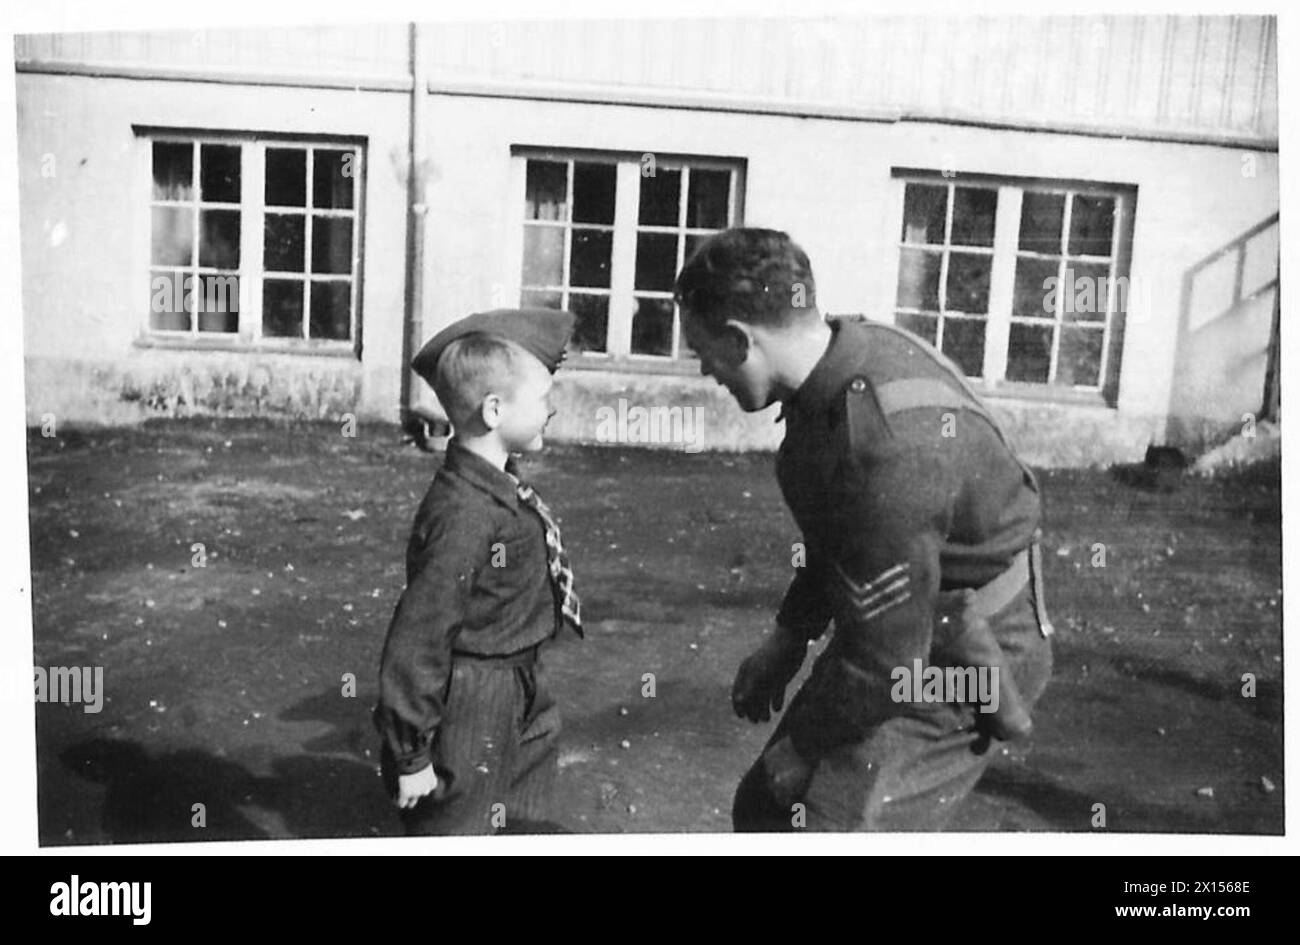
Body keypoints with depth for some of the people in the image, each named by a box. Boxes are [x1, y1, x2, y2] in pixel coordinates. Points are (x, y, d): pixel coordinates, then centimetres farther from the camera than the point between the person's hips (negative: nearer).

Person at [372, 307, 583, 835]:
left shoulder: (500, 489, 1)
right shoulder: (463, 515, -28)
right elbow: (417, 640, -25)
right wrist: (412, 755, -18)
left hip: (518, 708, 9)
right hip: (469, 726, -9)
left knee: (531, 828, 23)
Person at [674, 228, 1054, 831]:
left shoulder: (889, 447, -34)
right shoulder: (848, 349, -5)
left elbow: (886, 665, -26)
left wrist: (800, 748, -11)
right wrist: (788, 638, 11)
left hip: (953, 663, -9)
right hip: (893, 626, 9)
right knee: (765, 809, 13)